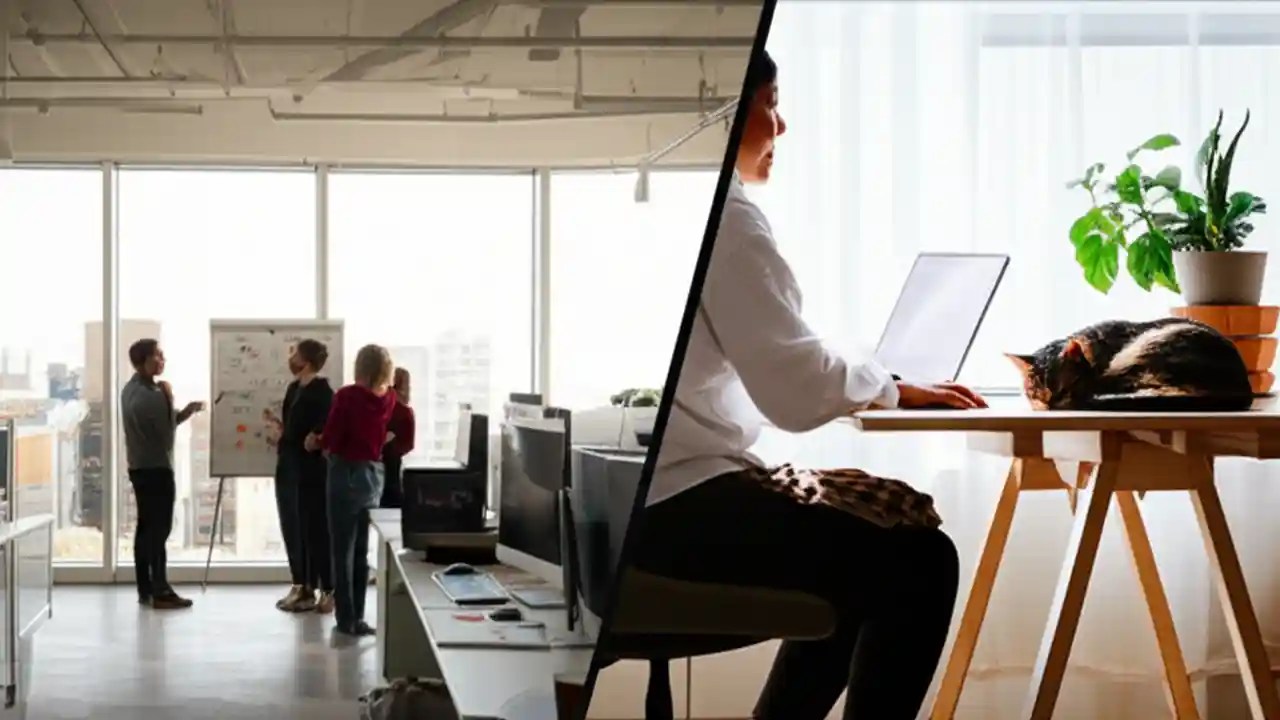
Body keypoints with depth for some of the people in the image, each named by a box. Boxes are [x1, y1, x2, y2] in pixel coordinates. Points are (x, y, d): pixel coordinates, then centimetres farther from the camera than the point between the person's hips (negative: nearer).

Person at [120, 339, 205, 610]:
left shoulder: (130, 389, 11)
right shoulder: (153, 394, -20)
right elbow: (166, 432, -15)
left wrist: (185, 411, 7)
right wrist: (169, 398, -9)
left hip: (138, 466, 10)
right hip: (156, 468, -10)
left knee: (145, 527, 11)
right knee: (159, 529, -7)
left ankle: (145, 589, 14)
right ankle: (160, 592, -6)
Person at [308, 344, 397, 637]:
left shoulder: (347, 396, -14)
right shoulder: (389, 398, 0)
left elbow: (331, 438, -11)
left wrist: (316, 441, 9)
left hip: (347, 473, -5)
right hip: (374, 474, 5)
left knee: (342, 550, 3)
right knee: (362, 550, 13)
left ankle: (347, 619, 4)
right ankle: (357, 617, 15)